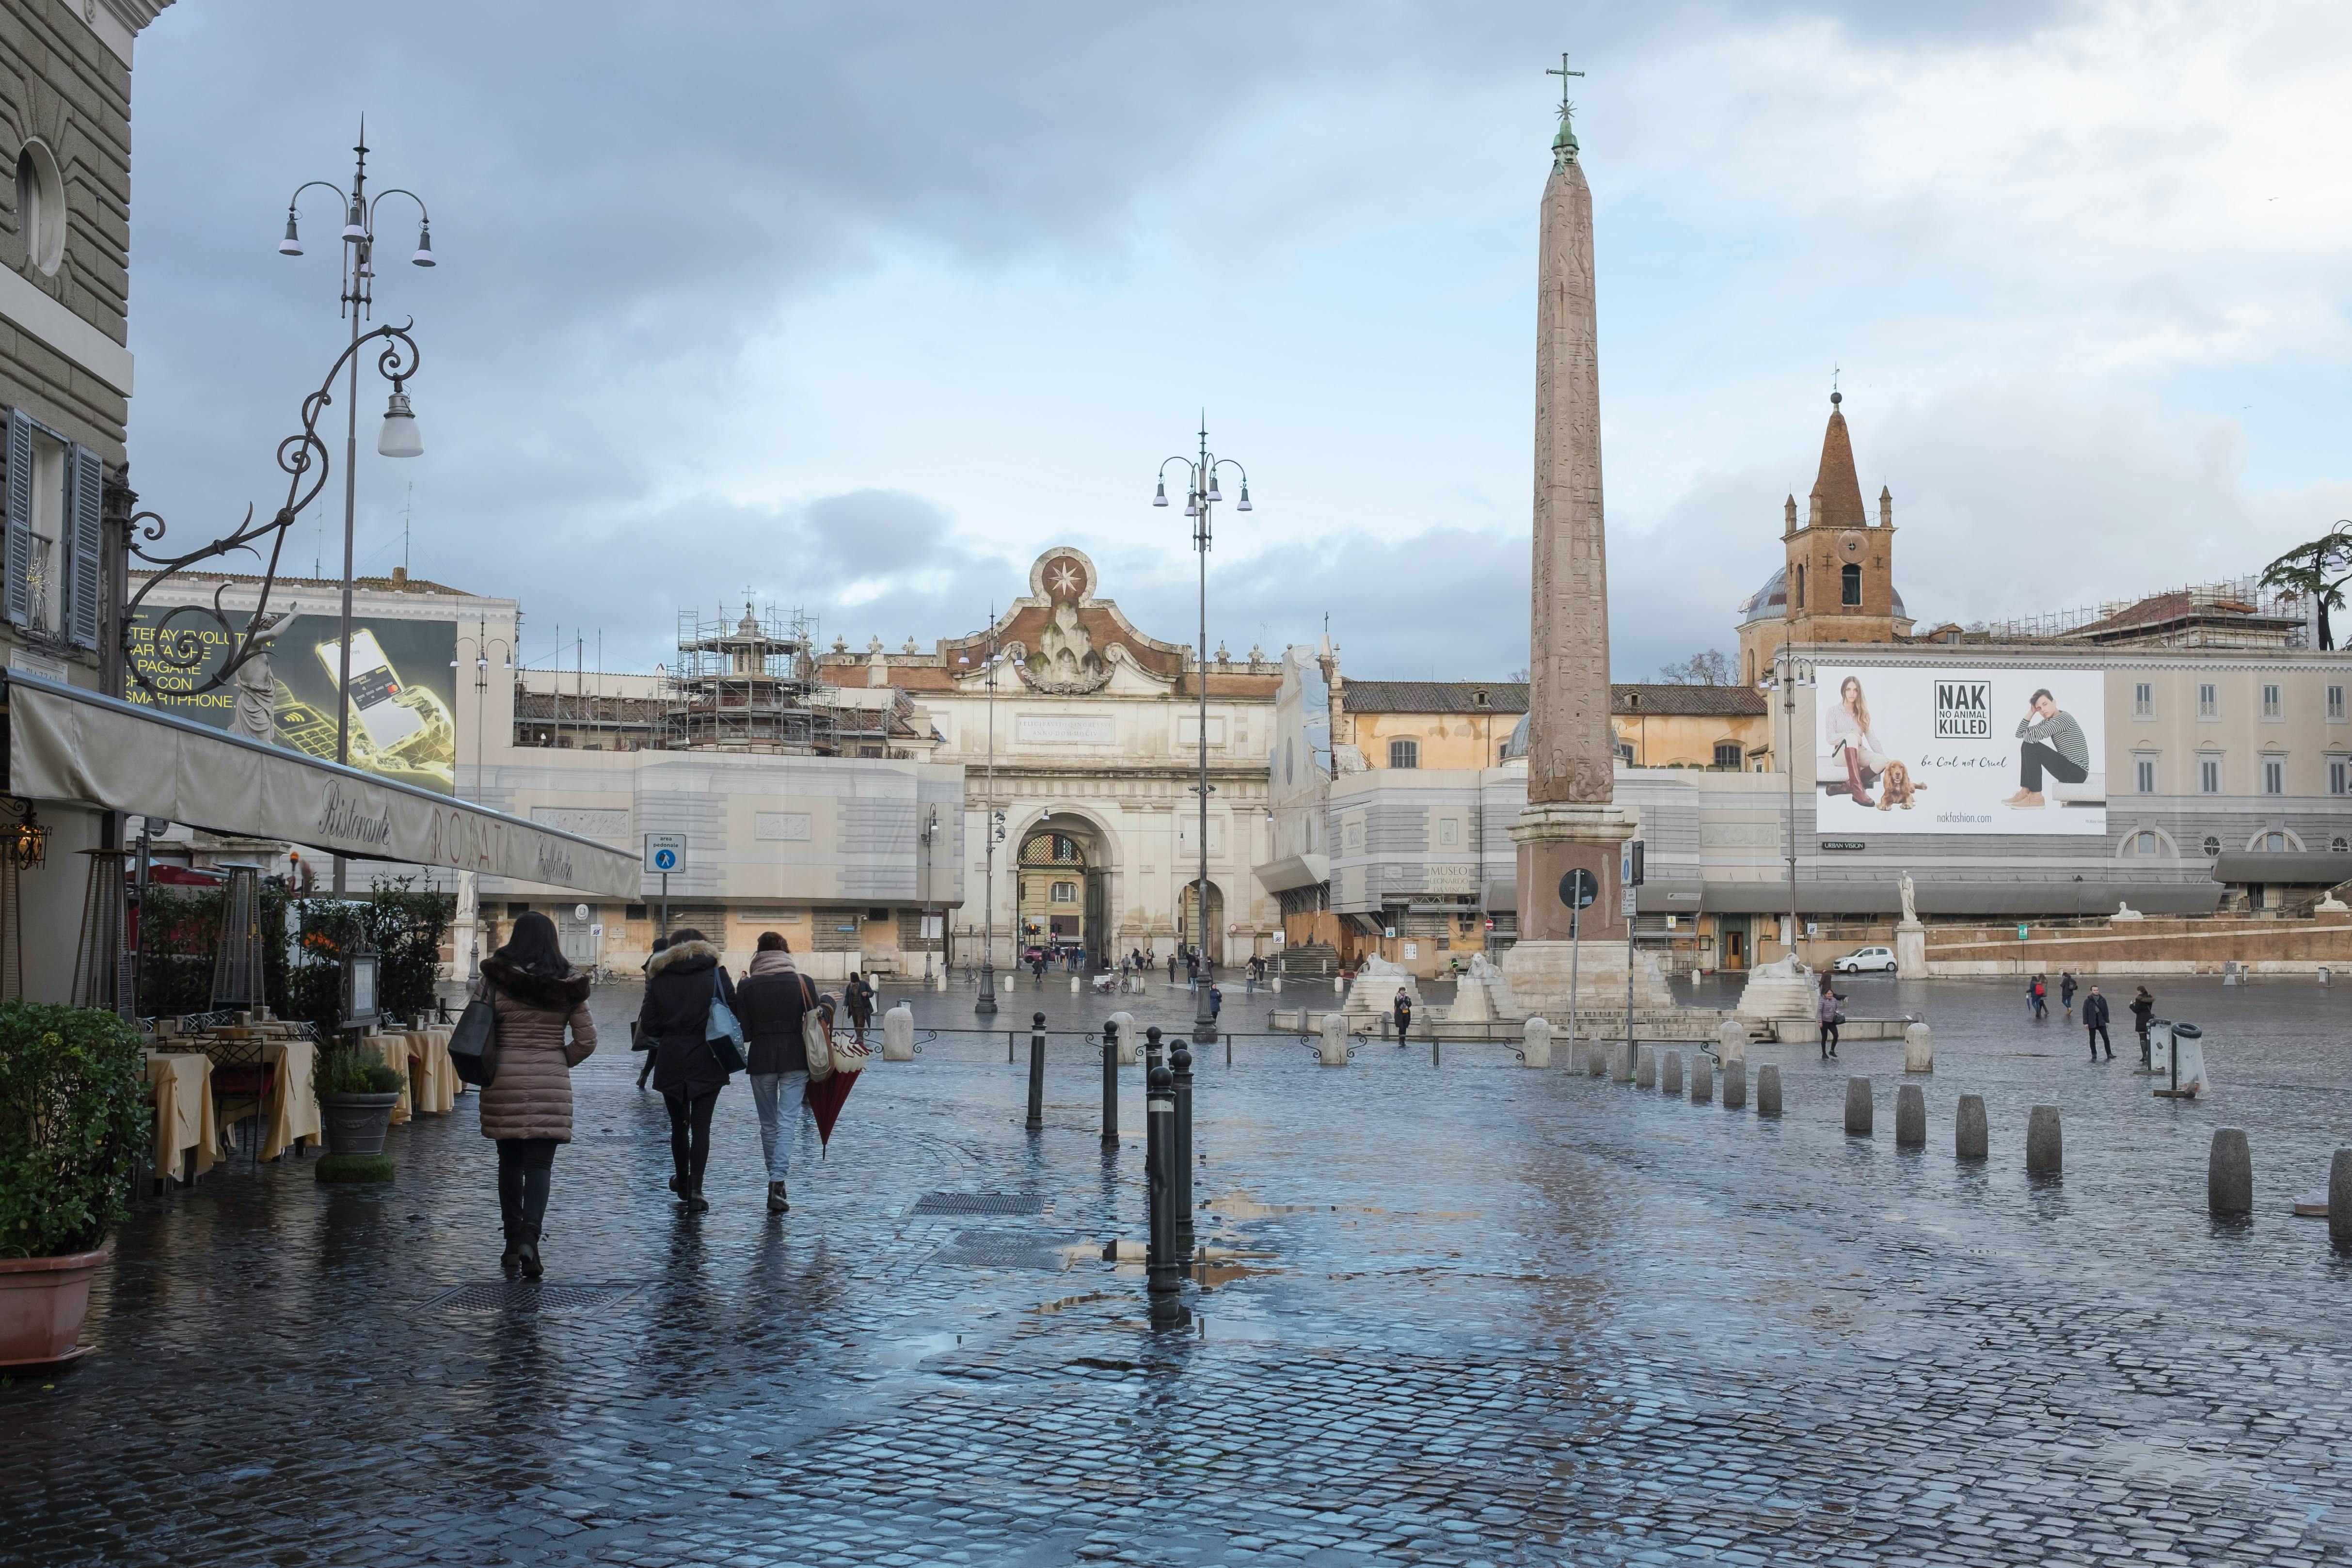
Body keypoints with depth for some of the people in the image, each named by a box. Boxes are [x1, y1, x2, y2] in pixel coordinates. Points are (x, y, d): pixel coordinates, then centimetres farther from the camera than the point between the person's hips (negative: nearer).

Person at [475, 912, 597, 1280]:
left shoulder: (495, 978, -4)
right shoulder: (568, 985, 0)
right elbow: (586, 1040, 1)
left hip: (504, 1079, 0)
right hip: (551, 1084, 0)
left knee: (510, 1162, 13)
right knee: (540, 1164, 1)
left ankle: (513, 1243, 17)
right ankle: (530, 1237, -19)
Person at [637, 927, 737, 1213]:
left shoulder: (659, 978, 2)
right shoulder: (717, 975, -1)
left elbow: (648, 1026, -1)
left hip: (670, 1063, 1)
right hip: (707, 1063, -1)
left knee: (679, 1125, 15)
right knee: (701, 1126, 1)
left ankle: (683, 1183, 28)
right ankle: (695, 1190, -9)